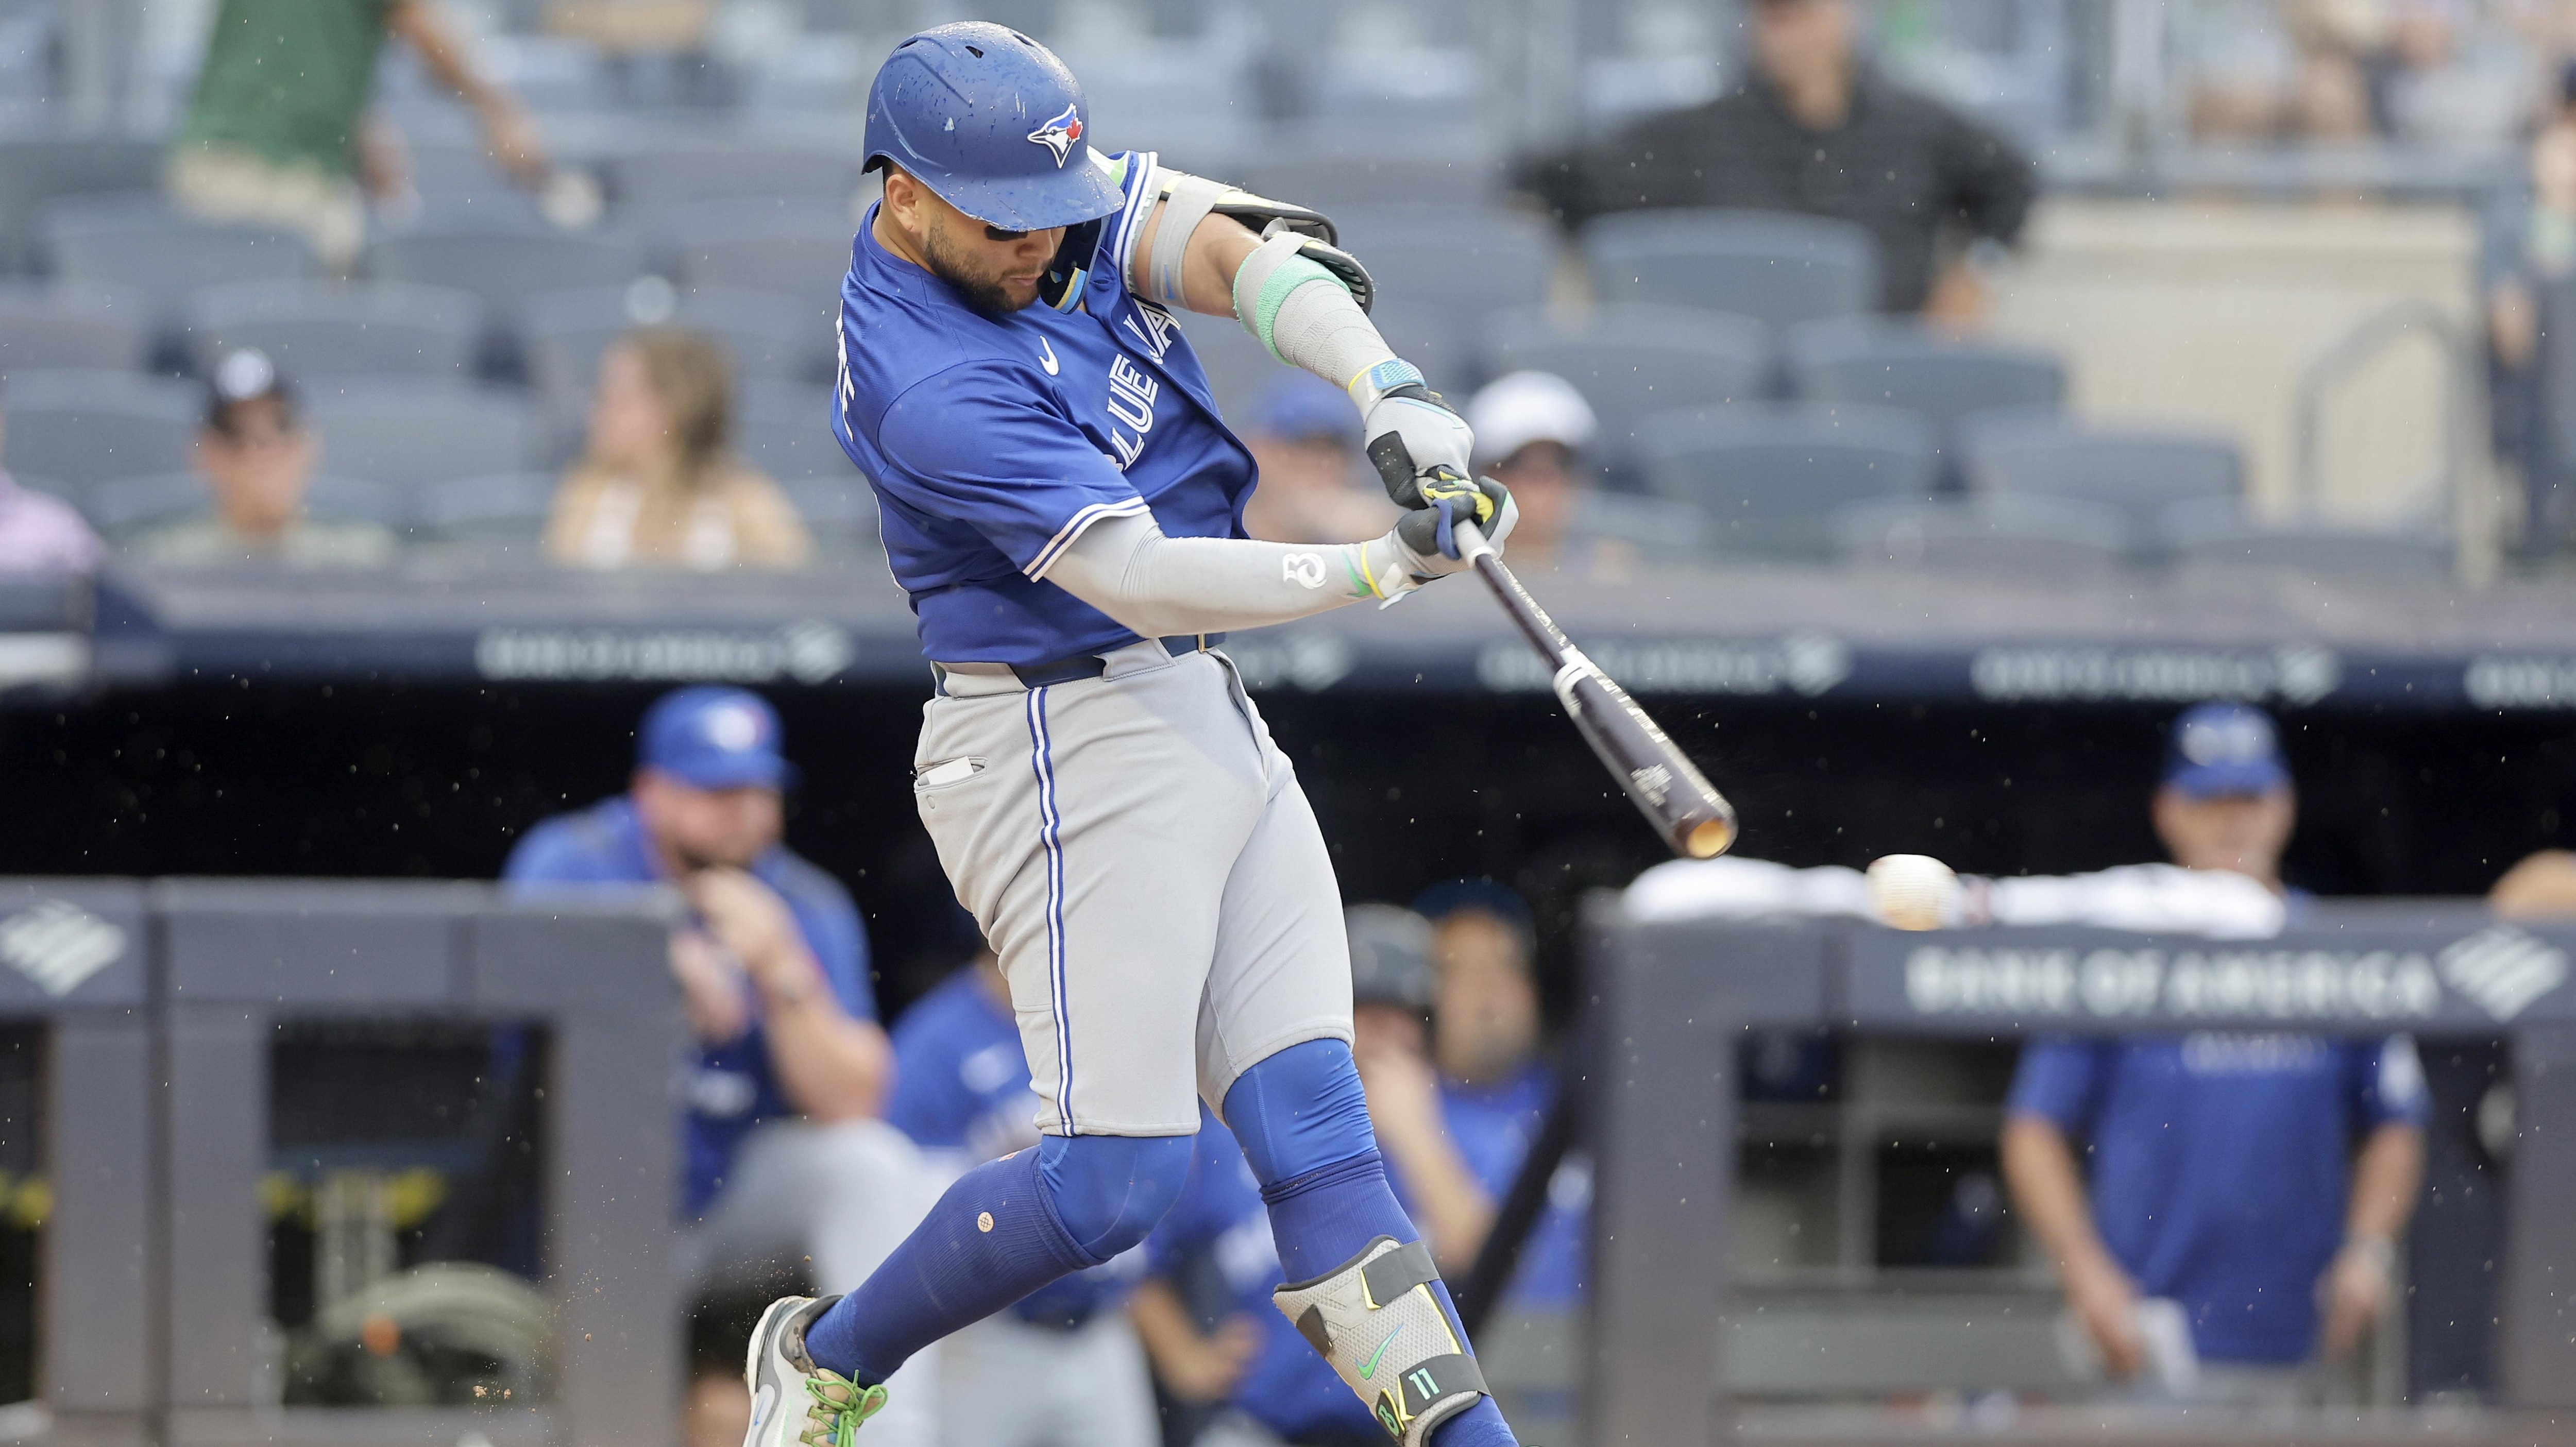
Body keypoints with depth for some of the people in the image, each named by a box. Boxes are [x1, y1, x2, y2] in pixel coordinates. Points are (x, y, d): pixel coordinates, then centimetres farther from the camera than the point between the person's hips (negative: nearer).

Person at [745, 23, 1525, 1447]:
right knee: (1117, 1172, -9)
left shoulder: (1060, 200, 1)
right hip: (1074, 751, -8)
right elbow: (1140, 580, -28)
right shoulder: (930, 392, -23)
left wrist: (1390, 393, -29)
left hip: (1207, 724, 8)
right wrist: (1385, 569, -33)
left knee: (1314, 1125, 1)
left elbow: (1235, 253, -12)